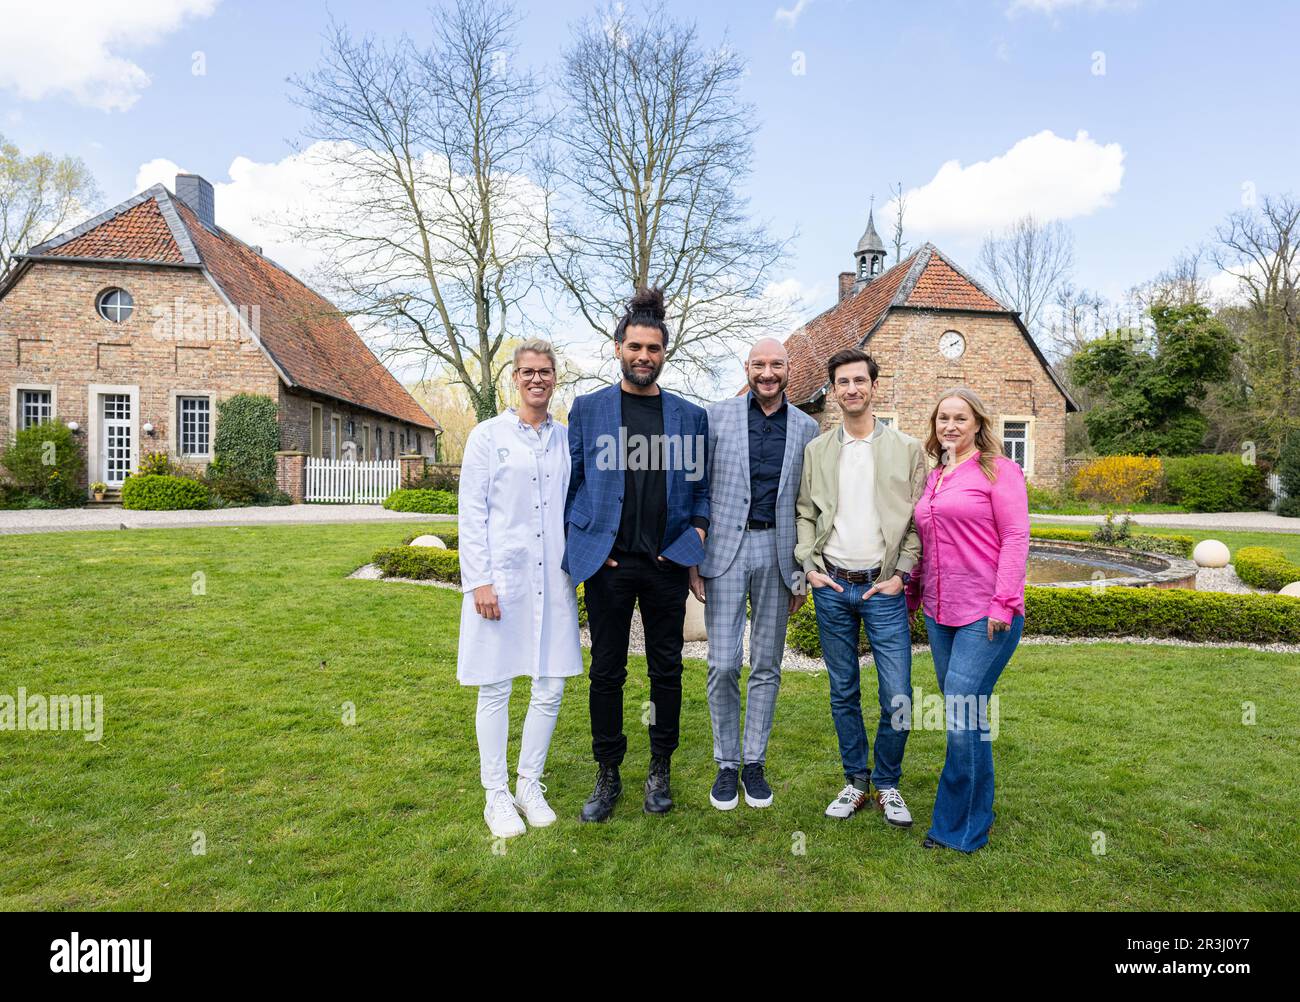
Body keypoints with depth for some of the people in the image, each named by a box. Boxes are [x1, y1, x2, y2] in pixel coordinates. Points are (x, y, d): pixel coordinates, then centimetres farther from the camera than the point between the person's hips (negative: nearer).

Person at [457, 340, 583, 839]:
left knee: (550, 687, 7)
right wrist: (479, 580, -10)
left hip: (552, 579, 4)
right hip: (501, 578, -3)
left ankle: (530, 784, 27)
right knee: (495, 689, 6)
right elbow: (471, 514, -4)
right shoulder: (488, 436, -1)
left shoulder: (568, 439, 9)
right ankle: (496, 794, 22)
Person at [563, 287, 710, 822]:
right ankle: (608, 775, 24)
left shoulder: (691, 415, 7)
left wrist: (697, 533, -3)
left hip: (668, 562, 1)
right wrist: (581, 545, -4)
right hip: (608, 562, -1)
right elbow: (571, 482, 4)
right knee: (606, 672, 8)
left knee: (666, 670, 11)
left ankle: (660, 770, 29)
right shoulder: (587, 409, 4)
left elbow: (701, 484, 11)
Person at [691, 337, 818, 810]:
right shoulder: (717, 416, 1)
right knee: (723, 664, -1)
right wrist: (692, 558, -3)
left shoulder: (806, 427, 7)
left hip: (777, 552, 2)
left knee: (767, 666, 9)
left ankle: (754, 762, 24)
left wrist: (804, 571, 6)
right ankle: (726, 763, 18)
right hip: (726, 547, -1)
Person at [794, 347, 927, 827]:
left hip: (884, 589, -2)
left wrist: (901, 575, -6)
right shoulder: (816, 450, 7)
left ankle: (887, 785, 21)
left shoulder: (906, 448, 2)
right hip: (831, 588, 2)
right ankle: (856, 781, 28)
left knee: (897, 697, -2)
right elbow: (804, 512, 10)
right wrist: (808, 566, -1)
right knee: (843, 692, 11)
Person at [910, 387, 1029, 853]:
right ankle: (973, 811, 29)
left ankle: (961, 826, 8)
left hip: (985, 615, -7)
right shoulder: (933, 477, 15)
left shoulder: (998, 469, -3)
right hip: (939, 612, 7)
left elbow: (1015, 538, -9)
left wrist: (1003, 604, -16)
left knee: (963, 714, -8)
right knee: (959, 714, 13)